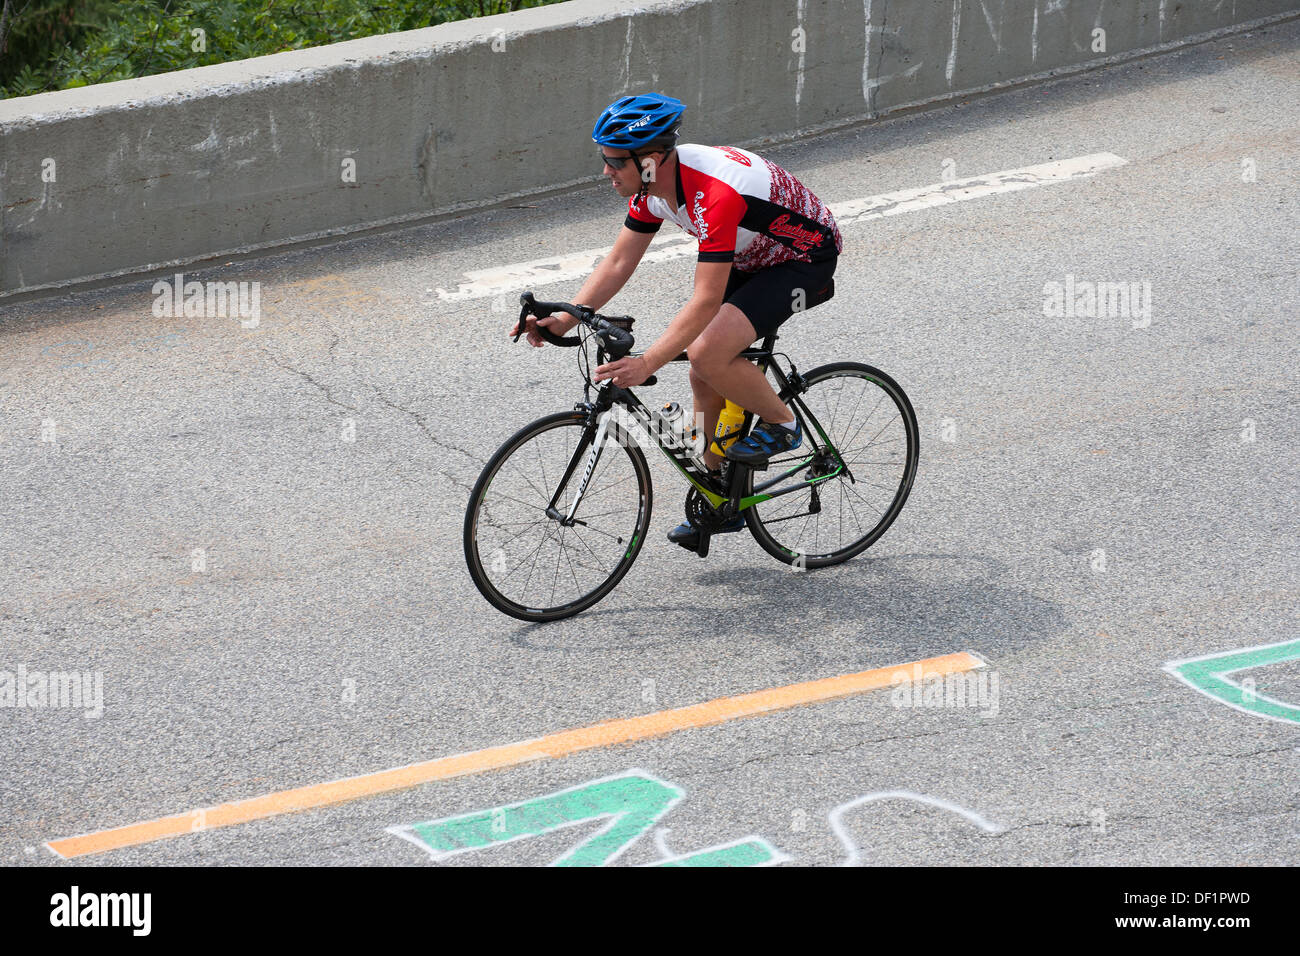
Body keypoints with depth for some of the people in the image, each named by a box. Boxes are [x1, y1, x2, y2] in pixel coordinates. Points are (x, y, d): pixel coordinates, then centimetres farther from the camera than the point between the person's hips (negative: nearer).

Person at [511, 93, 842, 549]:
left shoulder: (715, 194, -37)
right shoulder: (652, 184, -10)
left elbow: (705, 301, -39)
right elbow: (618, 263, -3)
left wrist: (646, 363, -45)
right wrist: (564, 319, -15)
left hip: (806, 259, -9)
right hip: (751, 257, 9)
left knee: (708, 355, -25)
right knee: (702, 375, 4)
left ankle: (780, 425, 0)